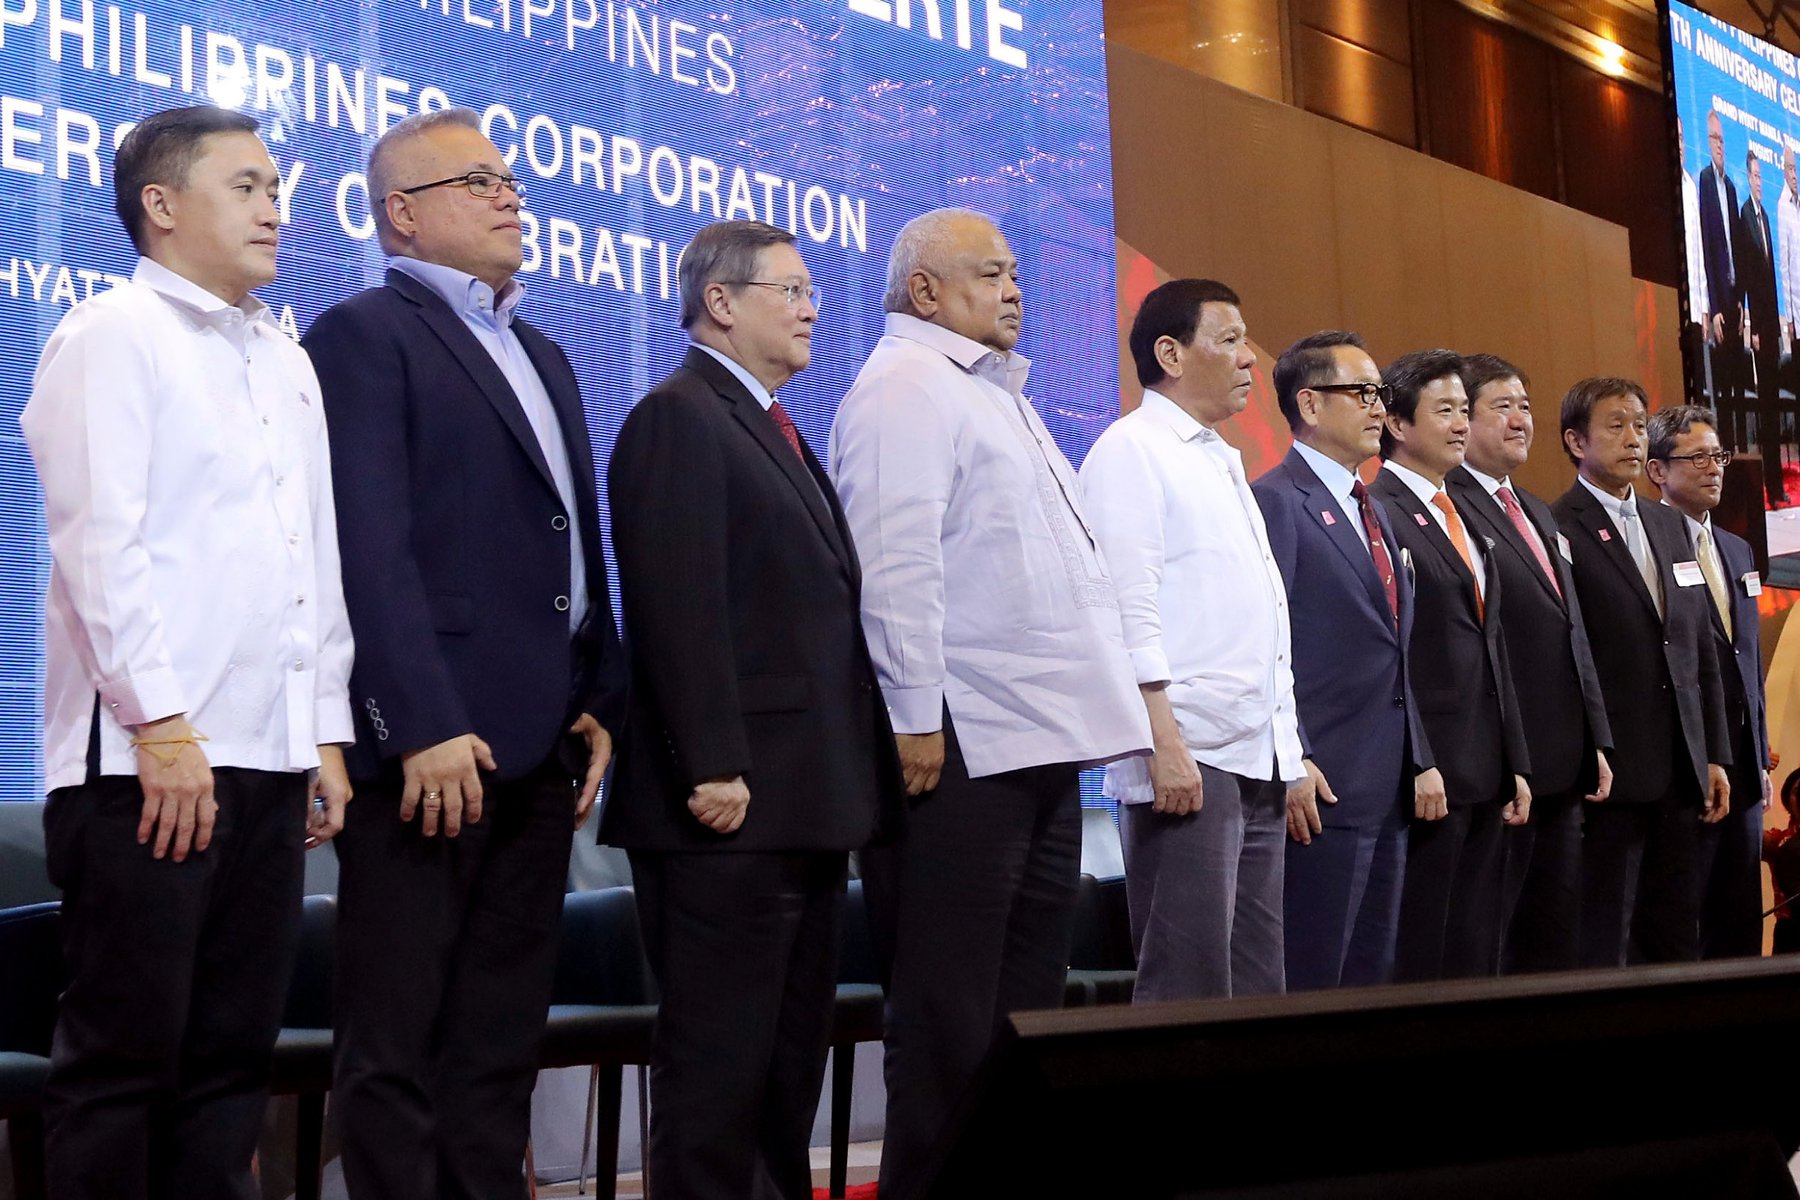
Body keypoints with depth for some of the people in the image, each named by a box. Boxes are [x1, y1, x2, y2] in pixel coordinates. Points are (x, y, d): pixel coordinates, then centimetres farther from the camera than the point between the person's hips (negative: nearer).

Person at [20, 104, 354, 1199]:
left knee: (234, 1051, 8)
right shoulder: (112, 337, -2)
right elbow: (100, 543, -11)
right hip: (149, 754, -7)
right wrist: (162, 726, -17)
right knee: (123, 1055, -4)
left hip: (269, 755, 7)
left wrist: (328, 732, 15)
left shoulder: (286, 360, 20)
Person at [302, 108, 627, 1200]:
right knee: (398, 1043, -3)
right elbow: (371, 549, -14)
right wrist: (424, 728, -20)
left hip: (539, 743, 8)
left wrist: (601, 705, 10)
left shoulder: (545, 359, 22)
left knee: (503, 1038, 11)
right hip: (435, 741, -8)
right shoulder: (366, 335, -4)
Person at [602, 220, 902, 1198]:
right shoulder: (677, 419, -9)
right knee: (720, 1055, -5)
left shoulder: (774, 429, 20)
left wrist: (845, 783, 13)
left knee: (792, 1050, 13)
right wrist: (713, 769, -23)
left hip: (805, 800, 10)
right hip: (736, 801, -10)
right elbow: (679, 610, -18)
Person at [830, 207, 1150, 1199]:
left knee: (1027, 1004, 13)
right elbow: (895, 560, -18)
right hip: (962, 746, -10)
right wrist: (916, 717, -22)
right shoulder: (905, 387, -8)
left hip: (1042, 743, 10)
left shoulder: (992, 395, 22)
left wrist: (1082, 714, 19)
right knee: (952, 1018, -5)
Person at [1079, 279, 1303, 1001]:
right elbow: (1130, 609, -13)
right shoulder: (1132, 450, -4)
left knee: (1255, 988, 8)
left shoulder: (1222, 463, 23)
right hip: (1188, 756, -9)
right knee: (1188, 992, -10)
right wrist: (1165, 744, -20)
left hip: (1260, 761, 9)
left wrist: (1287, 751, 17)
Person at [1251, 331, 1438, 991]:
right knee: (1311, 981, -6)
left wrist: (1422, 760, 16)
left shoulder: (1370, 510, 20)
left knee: (1372, 975, 12)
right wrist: (1292, 765, -21)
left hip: (1388, 787, 9)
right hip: (1321, 787, -9)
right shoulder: (1278, 499, -8)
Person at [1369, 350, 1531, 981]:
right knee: (1417, 953, -4)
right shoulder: (1380, 512, -9)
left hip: (1483, 778, 9)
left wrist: (1516, 764, 17)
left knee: (1475, 953, 10)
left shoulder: (1464, 520, 19)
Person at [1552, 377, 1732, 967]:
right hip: (1608, 773, -7)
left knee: (1677, 937, 9)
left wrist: (1715, 755, 14)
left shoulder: (1670, 527, 17)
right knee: (1605, 941, -2)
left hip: (1680, 770, 7)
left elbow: (1703, 650, 19)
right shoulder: (1557, 532, -8)